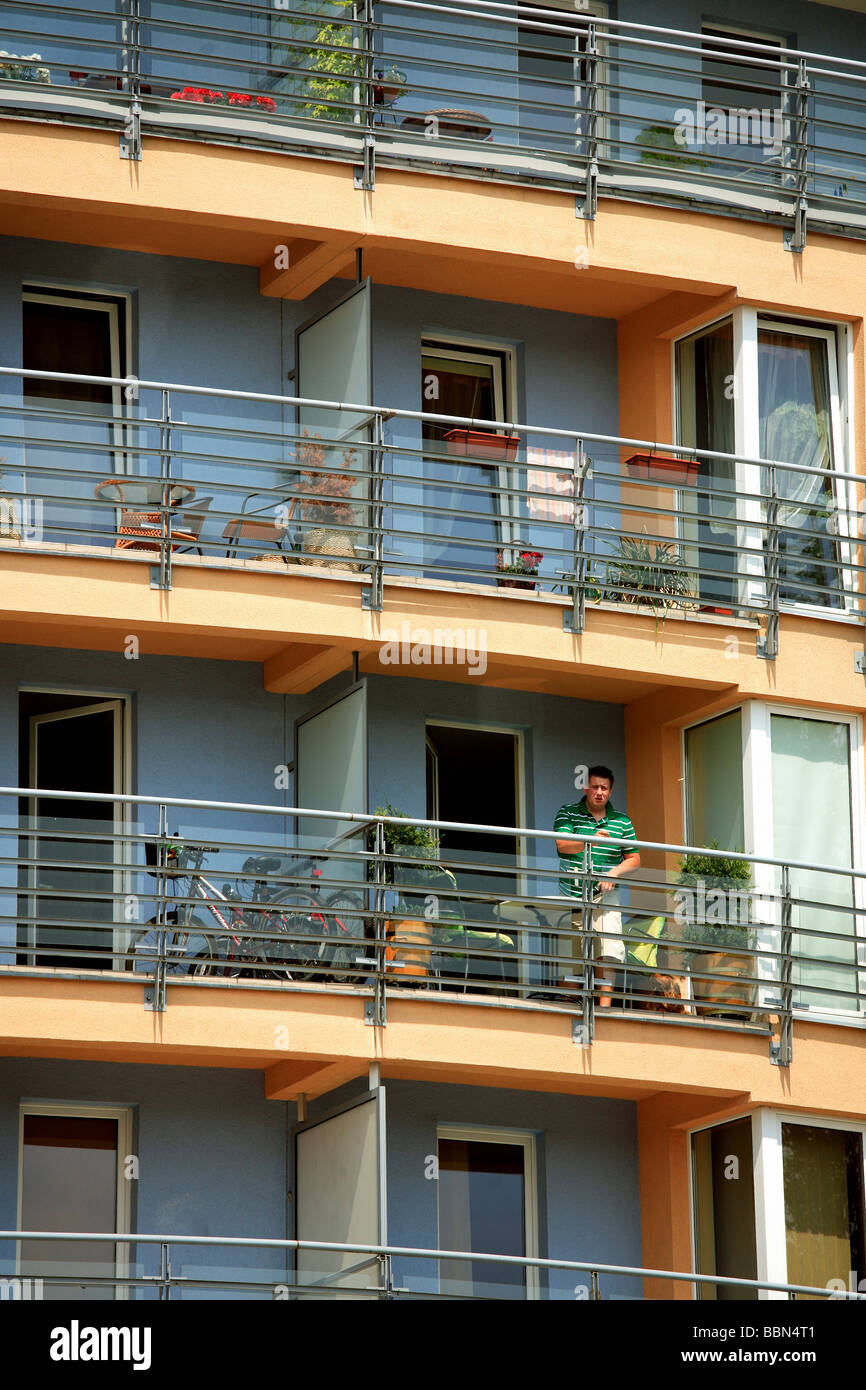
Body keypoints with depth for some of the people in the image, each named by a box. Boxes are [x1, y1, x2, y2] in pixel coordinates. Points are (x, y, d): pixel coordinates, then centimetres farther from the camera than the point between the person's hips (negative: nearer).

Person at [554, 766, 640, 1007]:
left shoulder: (622, 821, 9)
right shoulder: (568, 813, 3)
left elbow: (634, 859, 11)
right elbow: (562, 844, -14)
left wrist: (614, 873, -9)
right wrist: (591, 841, -31)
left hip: (605, 894, 1)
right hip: (573, 893, -1)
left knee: (608, 949, -14)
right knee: (574, 952, 4)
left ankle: (605, 1002, -17)